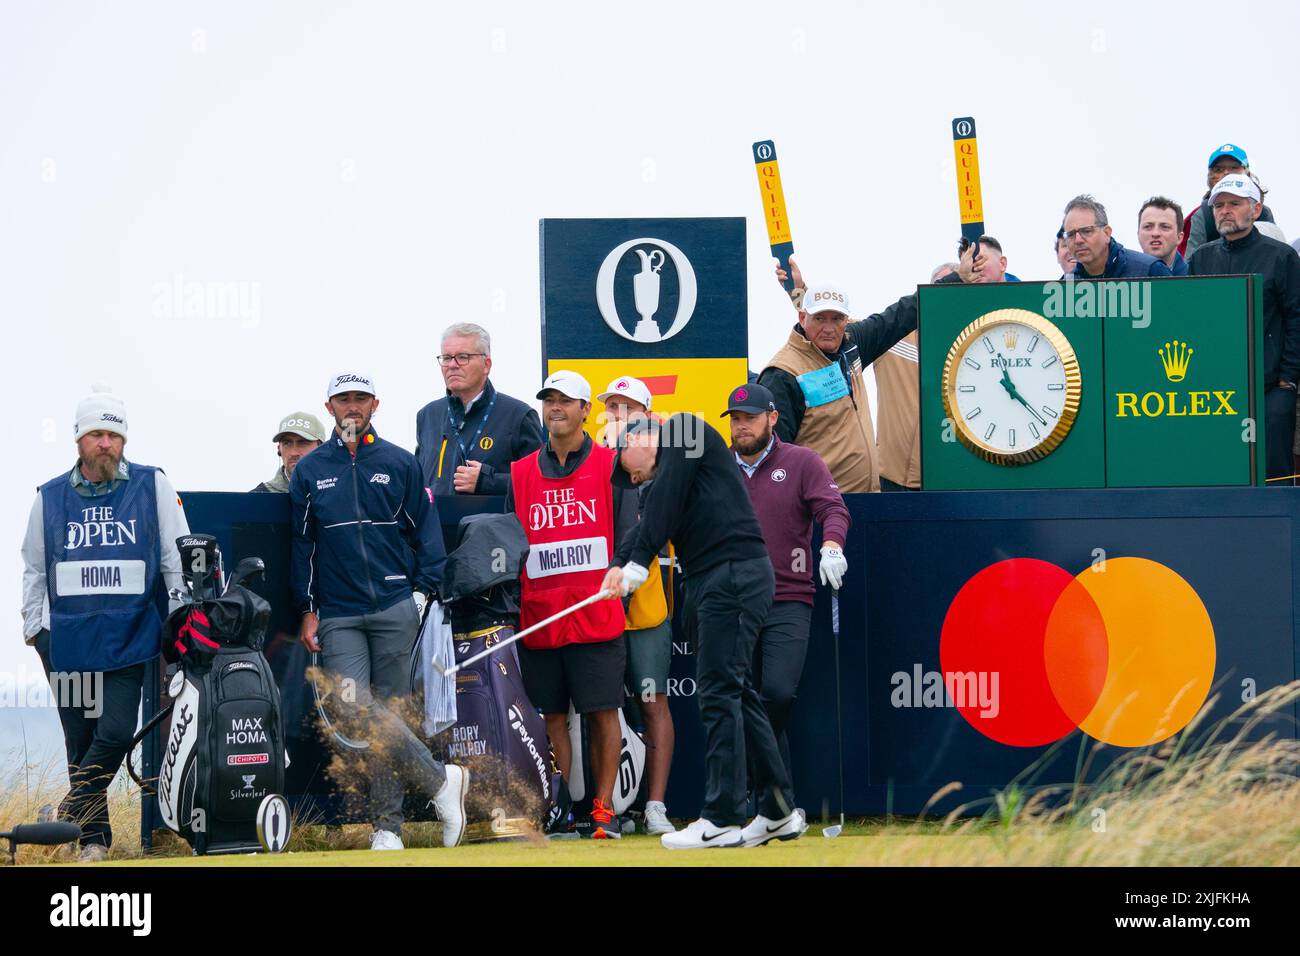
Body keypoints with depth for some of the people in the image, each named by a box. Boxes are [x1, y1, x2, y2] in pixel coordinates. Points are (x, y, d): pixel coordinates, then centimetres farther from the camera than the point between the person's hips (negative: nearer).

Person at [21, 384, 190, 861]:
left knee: (116, 733, -15)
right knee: (79, 740, 4)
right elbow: (33, 568, 19)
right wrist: (32, 624, 14)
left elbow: (177, 558, 6)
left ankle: (71, 812, 4)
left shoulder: (152, 486, 3)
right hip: (67, 638, 2)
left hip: (129, 637, -2)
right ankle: (93, 838, 12)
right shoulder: (50, 497, 9)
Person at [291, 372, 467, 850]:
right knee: (353, 708, -17)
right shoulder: (310, 471, 10)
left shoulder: (400, 464, 7)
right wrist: (307, 609, 7)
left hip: (395, 610, -1)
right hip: (339, 616, 1)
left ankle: (388, 823, 4)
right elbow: (303, 544, 13)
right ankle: (440, 779, -9)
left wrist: (423, 590, -1)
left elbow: (425, 530, 10)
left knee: (388, 712, 0)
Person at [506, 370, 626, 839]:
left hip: (597, 616, -3)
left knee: (602, 712, -4)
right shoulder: (520, 473, 13)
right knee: (551, 716, 4)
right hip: (538, 618, 3)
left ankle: (602, 809, 0)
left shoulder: (611, 465, 4)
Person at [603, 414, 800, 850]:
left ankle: (722, 820, -12)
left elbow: (664, 505, -11)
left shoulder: (683, 431, 0)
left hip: (735, 574, -10)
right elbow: (648, 526, 15)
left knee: (719, 692, -10)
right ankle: (780, 813, 15)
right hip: (708, 584, 10)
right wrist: (619, 565, -4)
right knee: (736, 693, 11)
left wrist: (638, 563, -13)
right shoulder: (667, 472, 26)